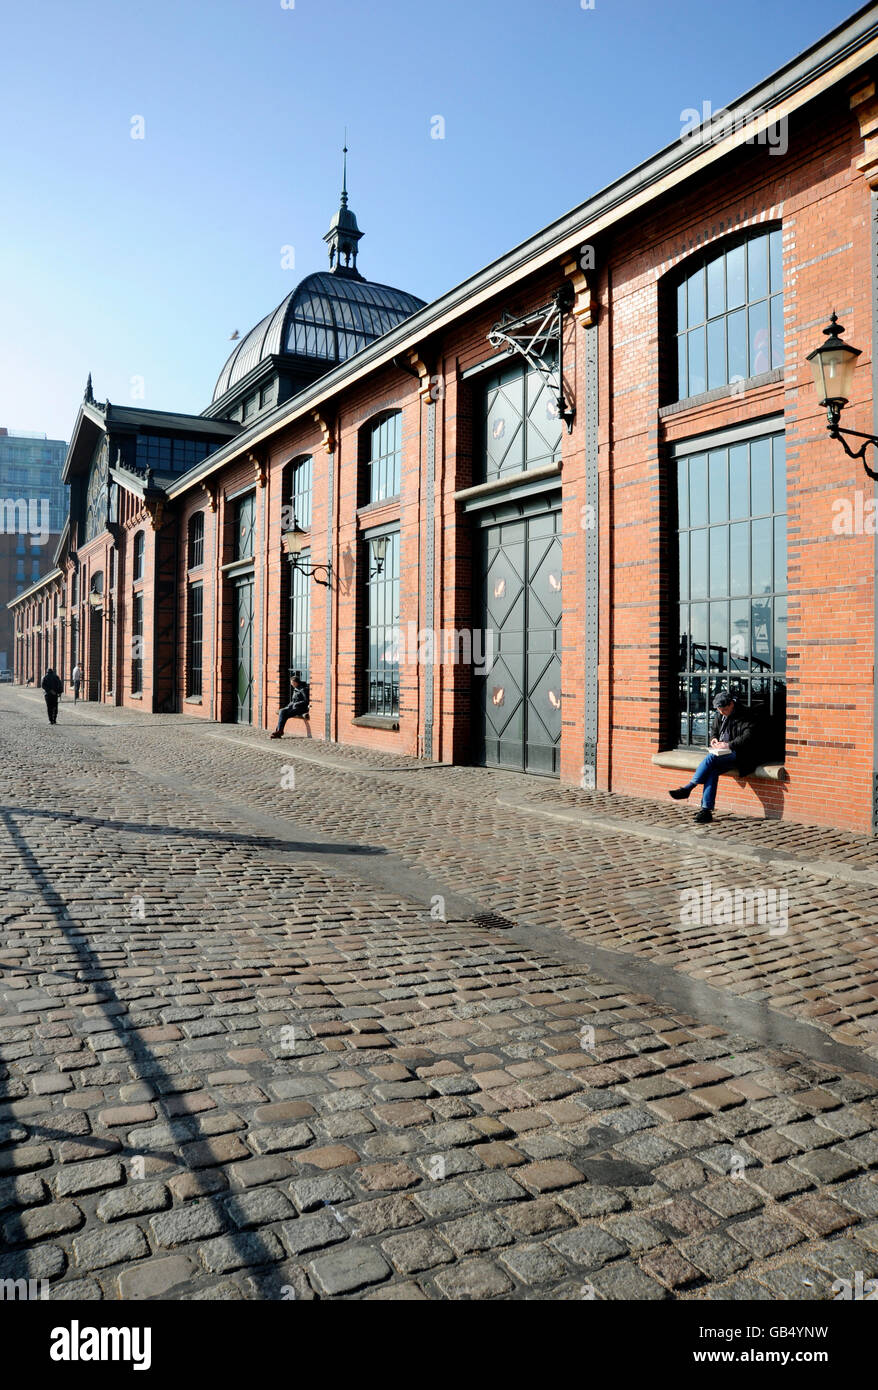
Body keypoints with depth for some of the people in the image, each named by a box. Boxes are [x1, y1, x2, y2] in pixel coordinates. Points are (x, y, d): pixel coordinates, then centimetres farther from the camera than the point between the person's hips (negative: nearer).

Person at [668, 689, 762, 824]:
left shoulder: (746, 715, -9)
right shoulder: (719, 715, 12)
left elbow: (748, 737, -18)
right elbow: (713, 729, 29)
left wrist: (728, 745, -23)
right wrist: (714, 739, 6)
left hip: (740, 755, -6)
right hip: (724, 753, 7)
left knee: (711, 758, -29)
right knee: (712, 771, -23)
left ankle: (688, 788, -21)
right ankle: (706, 810, -26)